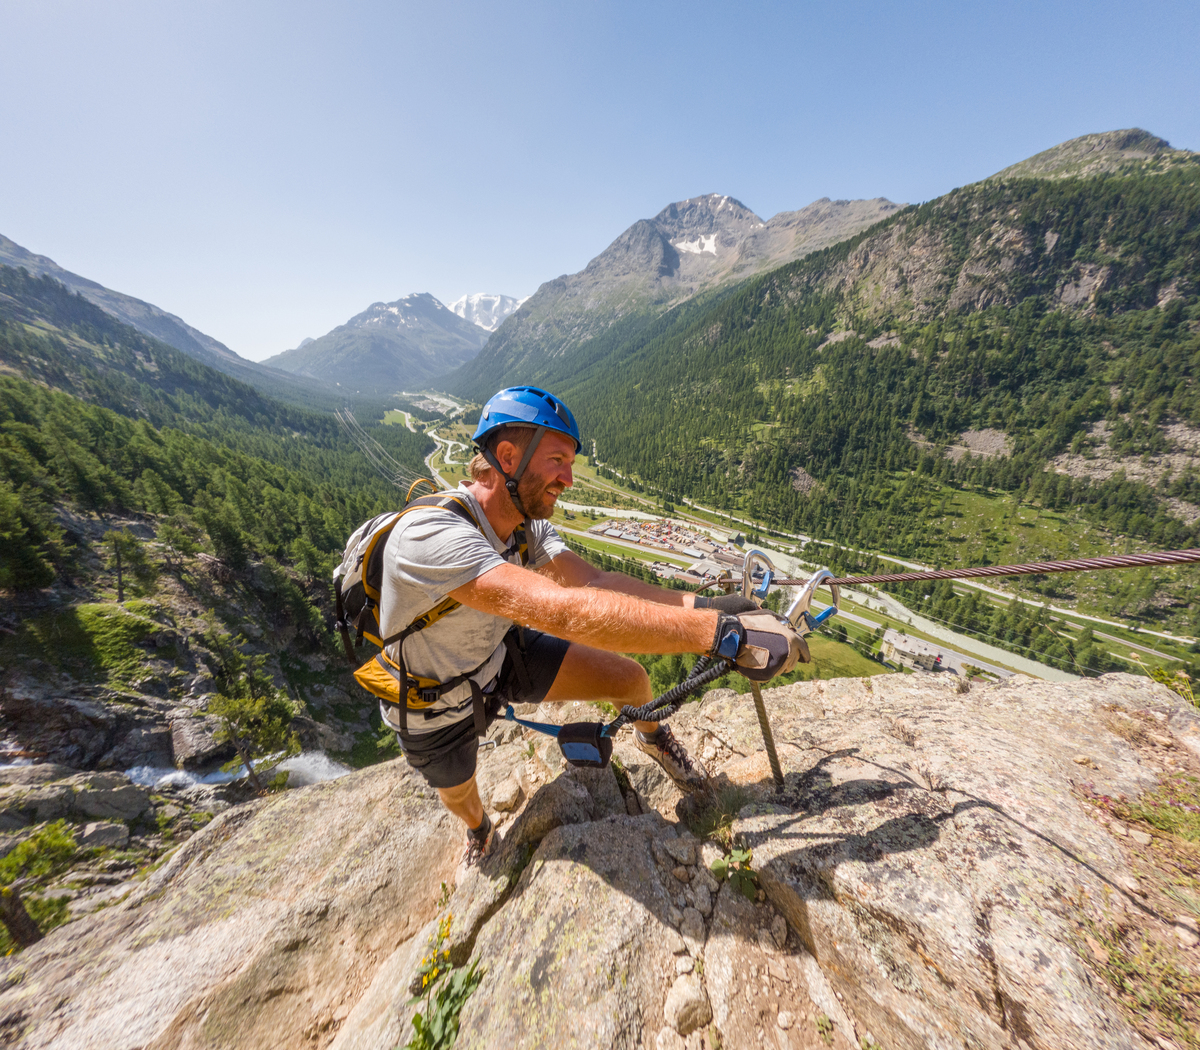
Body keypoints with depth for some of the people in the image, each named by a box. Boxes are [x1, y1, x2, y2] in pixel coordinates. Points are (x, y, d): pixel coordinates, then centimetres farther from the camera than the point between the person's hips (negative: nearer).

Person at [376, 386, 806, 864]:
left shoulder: (526, 524, -15)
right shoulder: (429, 534, -41)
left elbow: (593, 582, -24)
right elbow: (563, 611, -53)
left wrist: (702, 604, -35)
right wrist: (720, 632, -54)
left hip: (501, 655, 4)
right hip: (436, 702, -3)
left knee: (630, 679, -8)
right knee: (459, 796, 24)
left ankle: (652, 738, 29)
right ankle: (478, 829, 65)